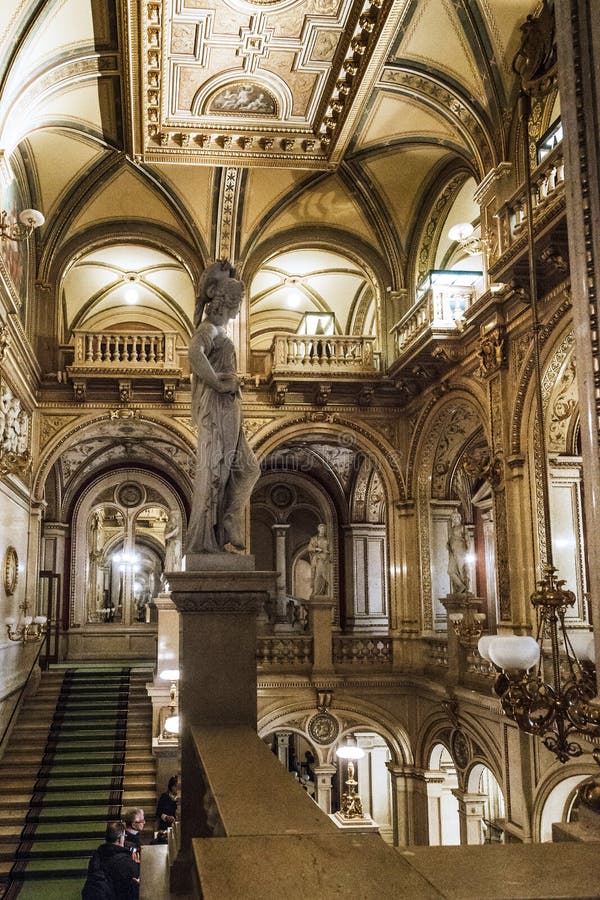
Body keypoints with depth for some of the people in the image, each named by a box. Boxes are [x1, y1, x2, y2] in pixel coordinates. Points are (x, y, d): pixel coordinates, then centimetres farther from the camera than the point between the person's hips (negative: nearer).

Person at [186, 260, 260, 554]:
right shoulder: (210, 328, -9)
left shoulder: (219, 330, 20)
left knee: (247, 469, 11)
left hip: (226, 412, 10)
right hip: (217, 409, -10)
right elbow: (195, 353, -31)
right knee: (213, 473, -7)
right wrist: (219, 384, -23)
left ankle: (225, 528, 11)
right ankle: (203, 541, -2)